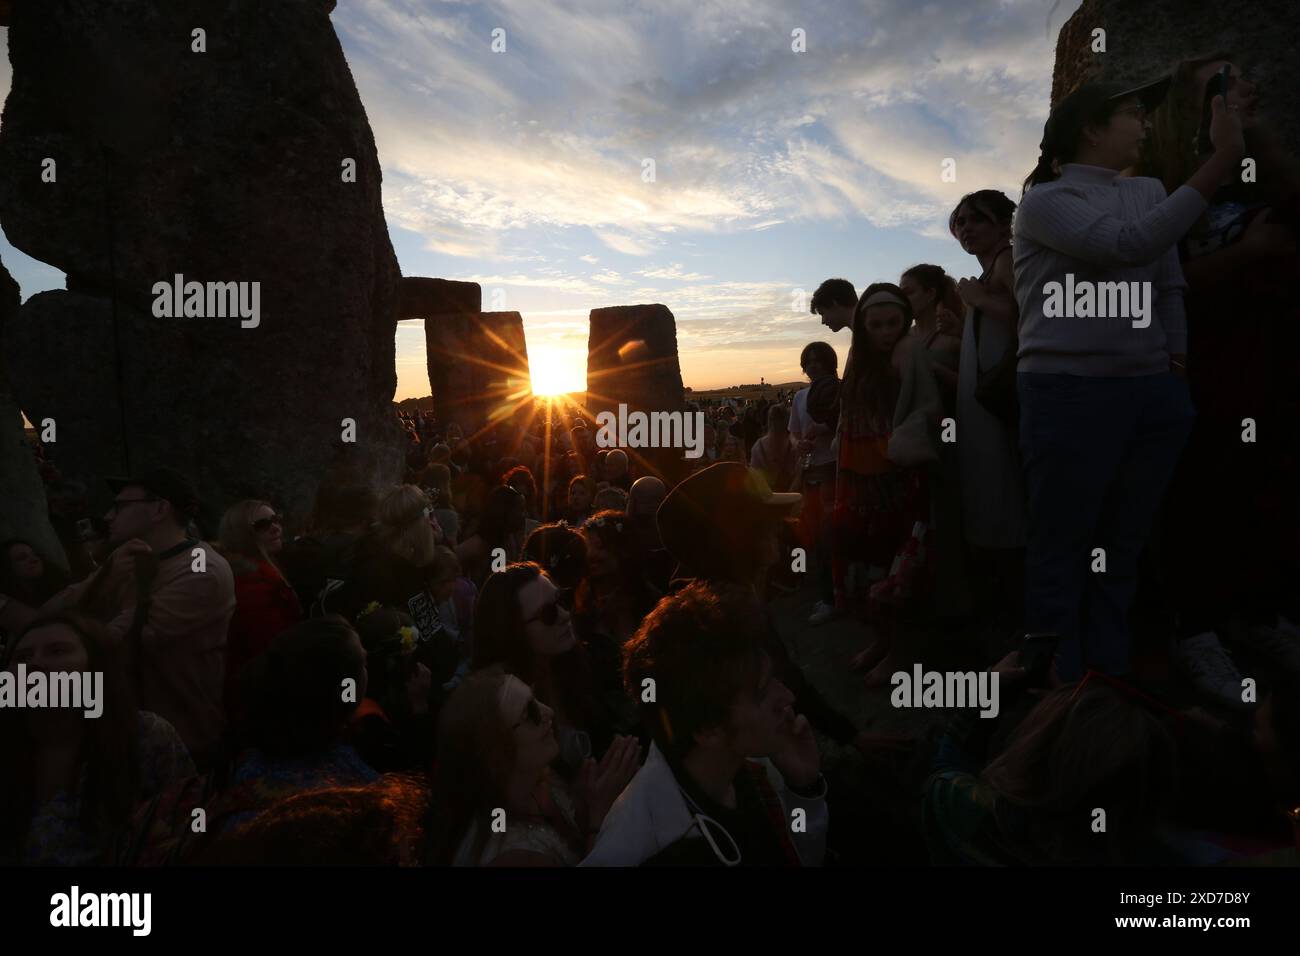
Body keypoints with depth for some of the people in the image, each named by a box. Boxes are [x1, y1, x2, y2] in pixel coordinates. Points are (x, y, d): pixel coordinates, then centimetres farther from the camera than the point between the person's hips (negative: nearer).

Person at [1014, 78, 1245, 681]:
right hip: (1070, 393, -7)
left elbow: (1168, 287, 20)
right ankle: (1060, 689, 9)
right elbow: (1129, 246, -19)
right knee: (1060, 552, -1)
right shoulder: (1045, 200, -4)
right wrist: (1222, 162, -20)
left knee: (1122, 548, 12)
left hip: (1152, 394, 7)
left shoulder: (1149, 192, 16)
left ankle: (1112, 682, 22)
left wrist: (1177, 360, 11)